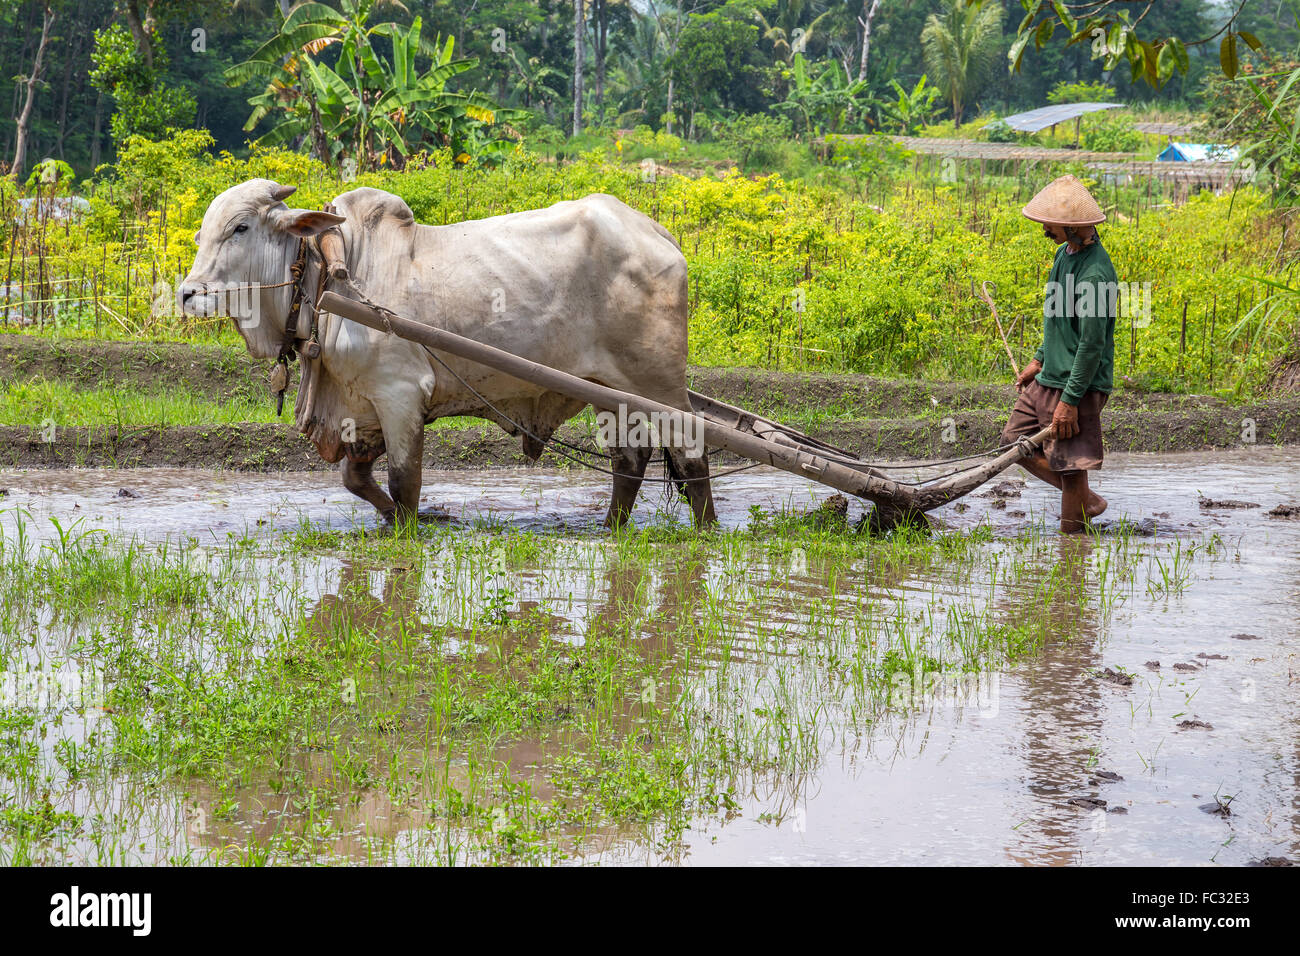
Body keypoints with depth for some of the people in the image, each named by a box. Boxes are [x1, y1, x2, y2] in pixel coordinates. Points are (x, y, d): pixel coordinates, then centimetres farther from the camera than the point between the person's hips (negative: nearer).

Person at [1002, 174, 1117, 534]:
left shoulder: (1095, 274, -23)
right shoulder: (1065, 252, 6)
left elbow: (1092, 344, -22)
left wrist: (1069, 400, -21)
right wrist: (1039, 359, 21)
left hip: (1078, 384, -10)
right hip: (1048, 378, 10)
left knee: (1068, 465, -3)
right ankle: (1086, 500, 26)